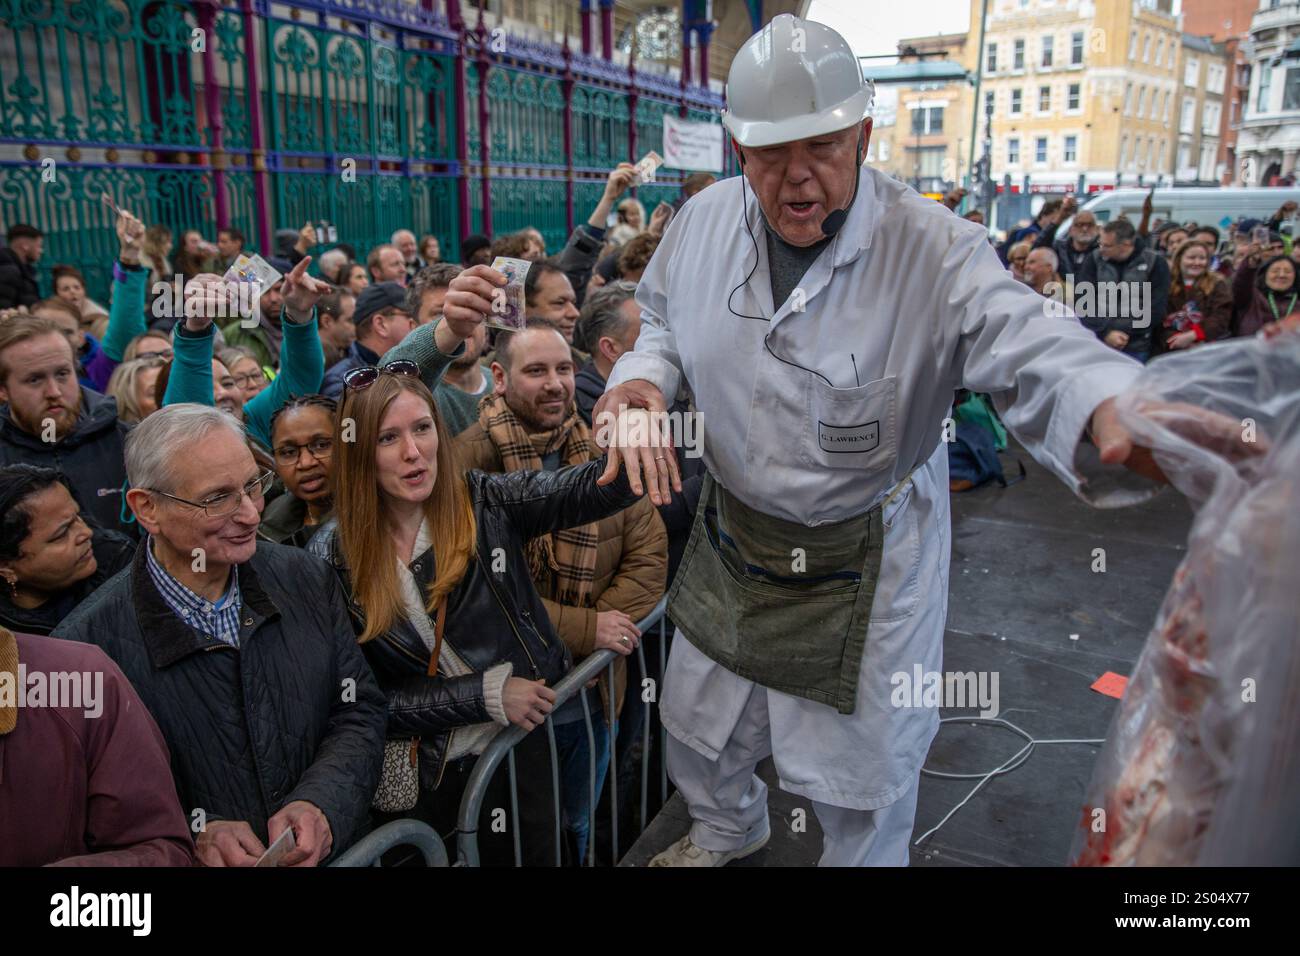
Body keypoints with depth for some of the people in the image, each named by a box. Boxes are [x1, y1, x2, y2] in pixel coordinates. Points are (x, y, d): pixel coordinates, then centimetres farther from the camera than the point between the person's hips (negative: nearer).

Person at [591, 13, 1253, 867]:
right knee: (697, 721, 25)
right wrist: (641, 379, -12)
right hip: (732, 534, 5)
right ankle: (727, 829, 60)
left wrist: (1111, 405, -55)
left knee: (862, 777, 13)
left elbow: (1029, 349, -32)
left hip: (865, 560, -4)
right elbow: (663, 321, 11)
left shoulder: (935, 250, -21)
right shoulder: (704, 221, -6)